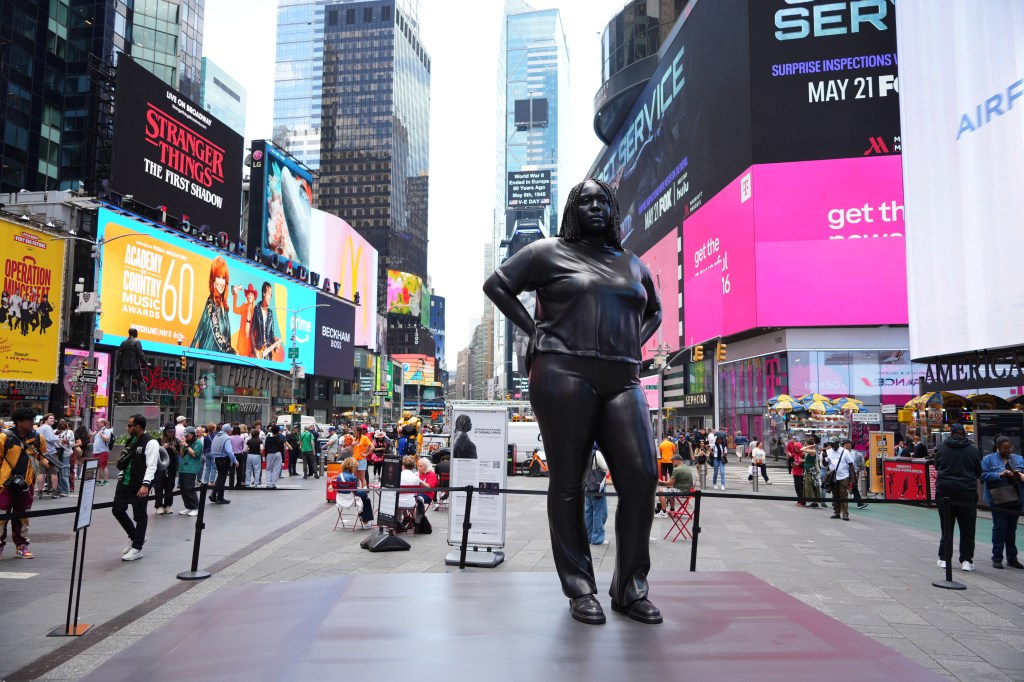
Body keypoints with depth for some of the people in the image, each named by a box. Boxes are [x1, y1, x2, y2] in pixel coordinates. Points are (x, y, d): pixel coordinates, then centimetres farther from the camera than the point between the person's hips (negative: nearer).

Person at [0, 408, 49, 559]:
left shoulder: (37, 437, 1)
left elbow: (42, 455, 14)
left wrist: (44, 461, -7)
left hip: (25, 484, 3)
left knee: (22, 516, 12)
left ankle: (21, 546, 22)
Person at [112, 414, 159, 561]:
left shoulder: (150, 443, -15)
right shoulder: (131, 440, 11)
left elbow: (151, 466, -21)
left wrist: (145, 485, -28)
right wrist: (121, 476, 17)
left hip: (139, 486, -9)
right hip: (125, 482, 9)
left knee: (139, 516, 1)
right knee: (117, 510, 13)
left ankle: (137, 549, 12)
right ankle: (134, 537, 31)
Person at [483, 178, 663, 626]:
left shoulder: (633, 265, 22)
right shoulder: (549, 252, 9)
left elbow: (654, 311, 36)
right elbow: (496, 285, 9)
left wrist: (634, 346, 16)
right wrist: (534, 330, 0)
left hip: (623, 381, 4)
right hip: (565, 374, -4)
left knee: (641, 476, -7)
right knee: (568, 482, -2)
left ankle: (630, 588, 7)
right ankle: (580, 591, 10)